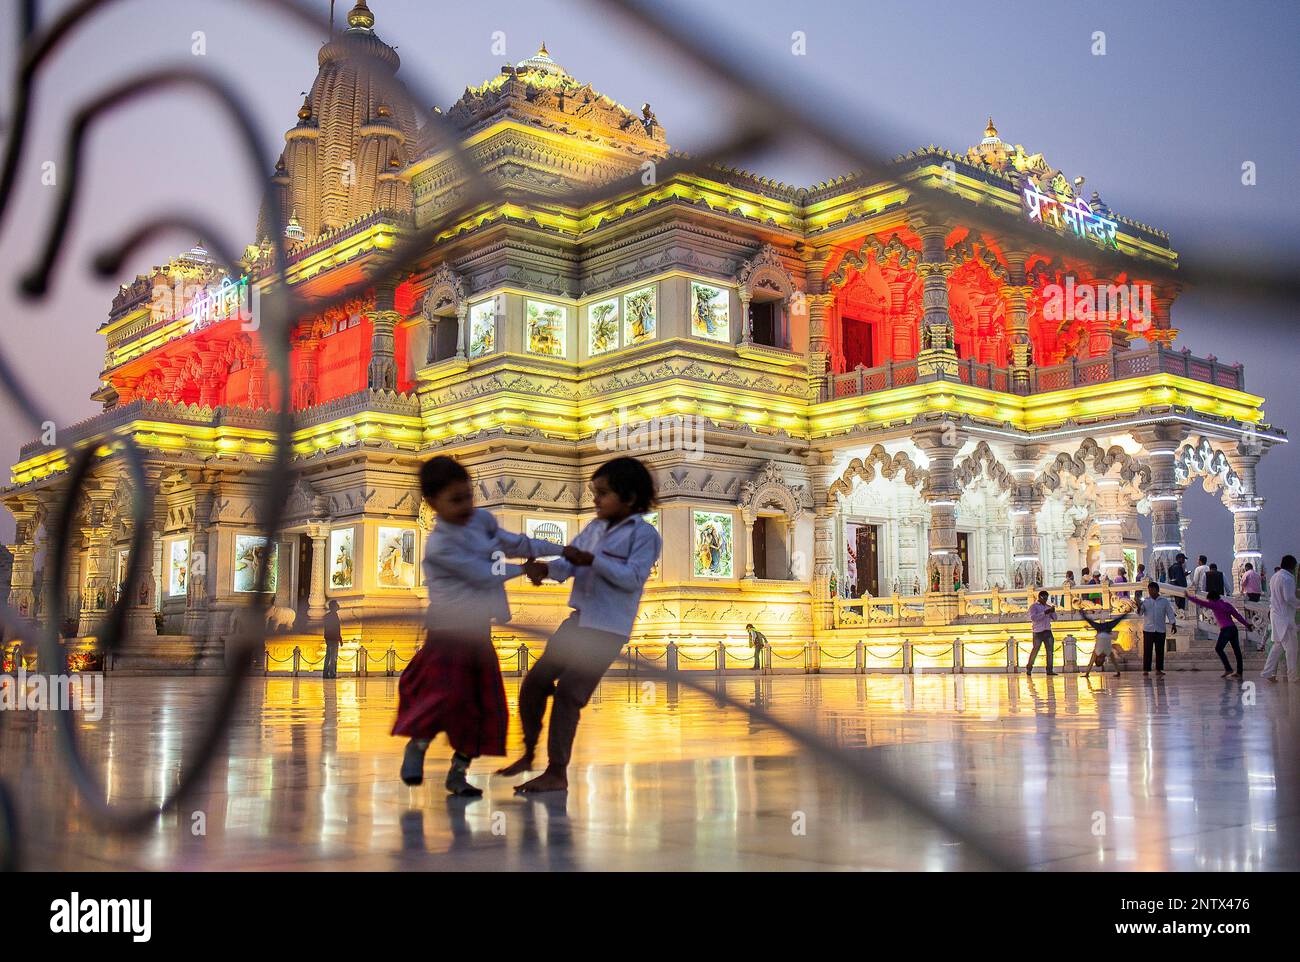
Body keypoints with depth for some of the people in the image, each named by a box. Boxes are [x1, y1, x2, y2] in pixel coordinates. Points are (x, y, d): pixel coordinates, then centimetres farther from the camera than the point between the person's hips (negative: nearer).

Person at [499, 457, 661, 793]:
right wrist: (547, 568, -14)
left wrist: (592, 560, -23)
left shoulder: (644, 534, -7)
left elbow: (633, 578, -18)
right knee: (534, 683, 9)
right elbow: (570, 564, 7)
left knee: (567, 692, -12)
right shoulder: (594, 528, 14)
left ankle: (557, 773, -3)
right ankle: (529, 753, 28)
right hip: (577, 622, 8)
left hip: (607, 630, -8)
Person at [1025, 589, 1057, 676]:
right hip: (1038, 632, -5)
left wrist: (1053, 611, -10)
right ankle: (1029, 668, 12)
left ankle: (1049, 670, 2)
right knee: (1035, 650, -2)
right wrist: (1044, 613, -24)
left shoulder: (1048, 607, 15)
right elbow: (1033, 618, -17)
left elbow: (1054, 617, 11)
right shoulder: (1033, 606, -2)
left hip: (1047, 631, 5)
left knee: (1050, 650, -1)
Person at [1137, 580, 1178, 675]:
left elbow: (1170, 613, 5)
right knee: (1147, 650, -3)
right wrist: (1139, 607, -26)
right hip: (1148, 629, -1)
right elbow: (1140, 612, -4)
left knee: (1160, 650, 3)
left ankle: (1159, 669, 11)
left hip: (1160, 630, 1)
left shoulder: (1164, 601, 5)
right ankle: (1146, 669, -1)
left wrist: (1173, 625, -3)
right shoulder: (1145, 601, 5)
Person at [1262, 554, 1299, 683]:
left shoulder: (1275, 576, 11)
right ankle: (1293, 676, 8)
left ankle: (1269, 672, 13)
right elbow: (1289, 598, -21)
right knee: (1291, 646, 1)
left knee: (1278, 645, 15)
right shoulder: (1287, 578, -18)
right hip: (1285, 617, -9)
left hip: (1275, 614, 9)